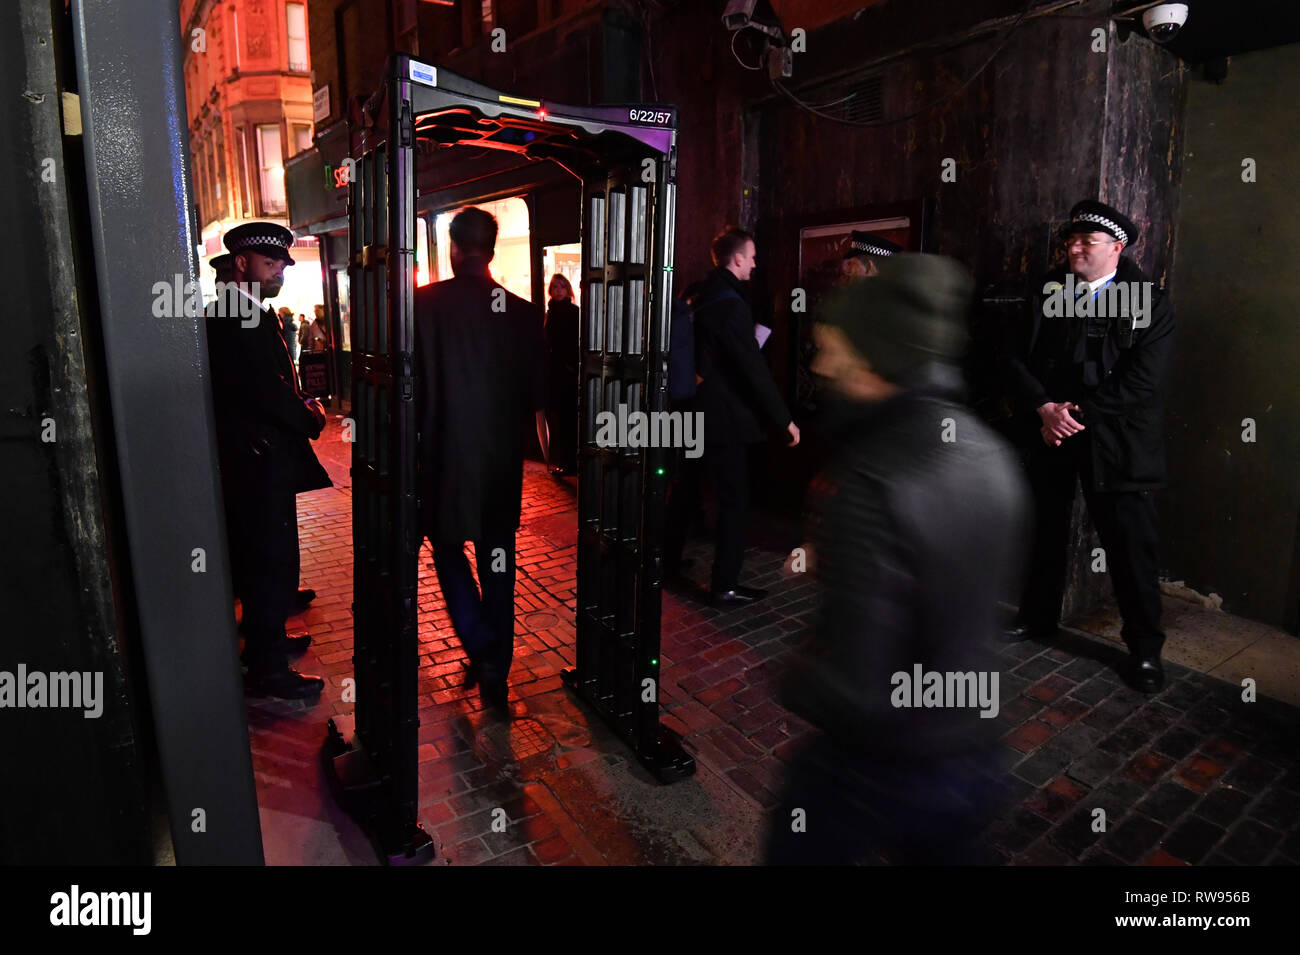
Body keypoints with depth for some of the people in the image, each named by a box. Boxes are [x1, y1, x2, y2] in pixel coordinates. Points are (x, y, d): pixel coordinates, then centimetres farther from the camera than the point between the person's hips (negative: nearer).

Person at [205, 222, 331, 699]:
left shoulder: (255, 315, 16)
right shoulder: (232, 318, -17)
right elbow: (266, 391, -23)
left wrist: (302, 405, 2)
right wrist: (310, 418, -8)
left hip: (262, 457, 11)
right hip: (256, 459, -11)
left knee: (263, 558, 20)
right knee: (271, 560, -4)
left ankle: (265, 640, 36)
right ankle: (267, 668, 8)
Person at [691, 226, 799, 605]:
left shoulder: (698, 296, 9)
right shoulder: (731, 304, -18)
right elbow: (754, 368, -21)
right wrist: (784, 418, -15)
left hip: (698, 412, 9)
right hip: (727, 417, -9)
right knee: (735, 499, 0)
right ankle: (725, 585, 8)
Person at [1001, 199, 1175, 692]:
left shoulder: (1151, 304, -4)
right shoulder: (1047, 292, 5)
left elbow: (1142, 381, -12)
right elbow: (1018, 358, -1)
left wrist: (1076, 412, -16)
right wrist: (1046, 408, -15)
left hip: (1116, 442, -3)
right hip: (1050, 431, 3)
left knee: (1130, 543, 1)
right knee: (1046, 529, 15)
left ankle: (1145, 648, 18)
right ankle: (1038, 616, 34)